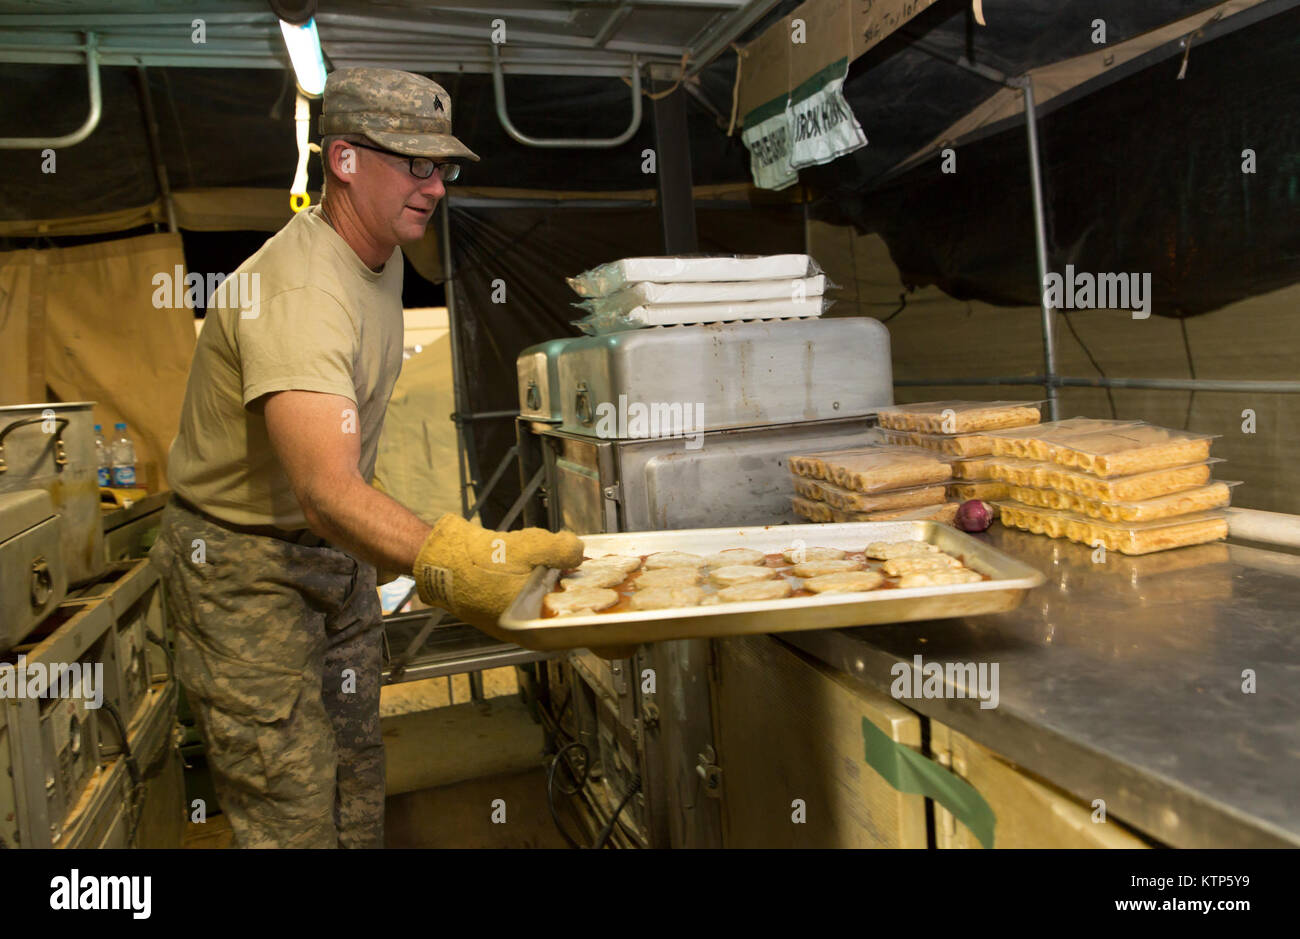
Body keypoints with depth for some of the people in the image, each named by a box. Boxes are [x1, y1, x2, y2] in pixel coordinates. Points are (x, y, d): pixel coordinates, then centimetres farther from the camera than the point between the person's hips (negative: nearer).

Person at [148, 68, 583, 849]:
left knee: (357, 790, 18)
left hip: (335, 551, 9)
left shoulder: (384, 255, 1)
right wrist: (453, 564, -59)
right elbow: (328, 492, -44)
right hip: (245, 568, -8)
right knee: (294, 815, -3)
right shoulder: (299, 292, -30)